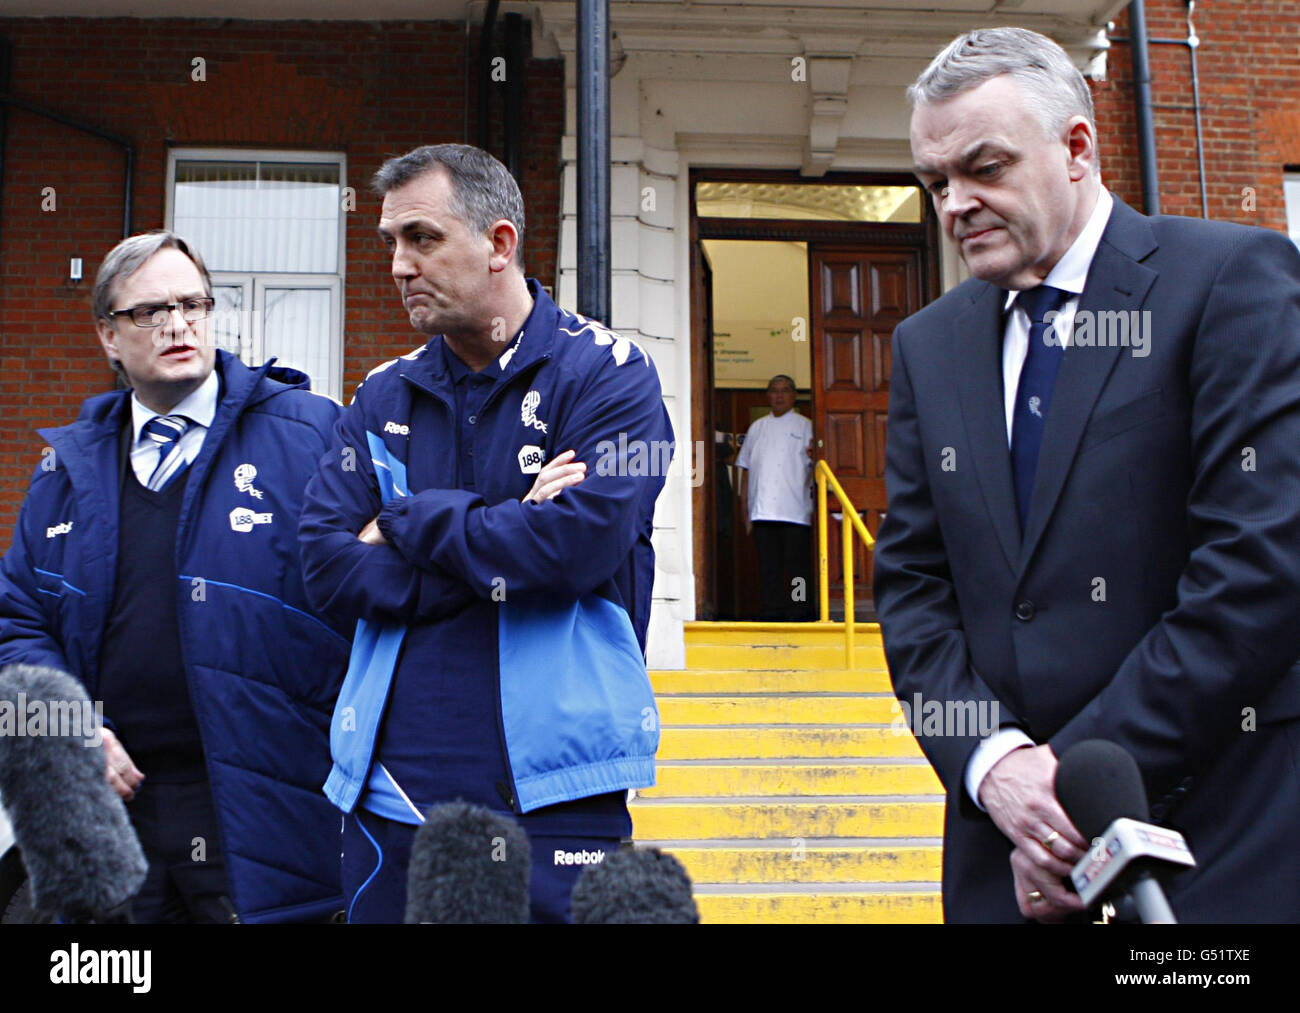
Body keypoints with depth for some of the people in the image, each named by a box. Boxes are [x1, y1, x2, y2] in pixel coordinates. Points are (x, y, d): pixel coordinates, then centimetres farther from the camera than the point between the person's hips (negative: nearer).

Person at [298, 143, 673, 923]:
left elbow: (578, 541, -18)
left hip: (550, 793, -4)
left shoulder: (605, 374, -2)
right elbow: (327, 566, -1)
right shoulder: (385, 398, 11)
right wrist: (498, 547, -12)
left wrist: (407, 524, -6)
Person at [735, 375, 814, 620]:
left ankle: (799, 615, -1)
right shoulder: (757, 428, 19)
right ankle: (772, 616, 8)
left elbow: (814, 467, 2)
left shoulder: (805, 426, 9)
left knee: (797, 567, -5)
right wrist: (744, 508, 12)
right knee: (768, 567, 3)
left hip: (795, 511, -3)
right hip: (763, 512, 3)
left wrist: (814, 457, -22)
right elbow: (746, 470, 19)